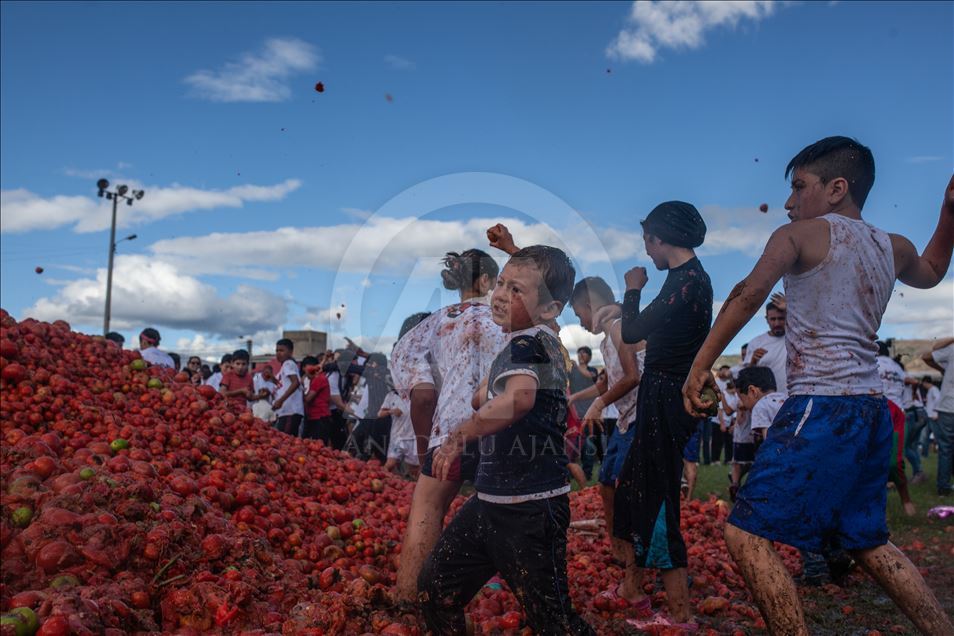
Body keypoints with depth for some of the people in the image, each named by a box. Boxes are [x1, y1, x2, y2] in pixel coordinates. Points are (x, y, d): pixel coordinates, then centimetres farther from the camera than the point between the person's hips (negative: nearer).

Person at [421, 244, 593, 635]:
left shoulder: (528, 343, -18)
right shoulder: (534, 344, 12)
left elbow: (520, 396, -40)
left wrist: (461, 436, -34)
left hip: (530, 509, -10)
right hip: (492, 501, 10)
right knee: (435, 585, 18)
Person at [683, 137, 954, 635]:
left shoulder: (801, 235, -2)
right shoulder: (892, 247, 17)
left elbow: (749, 293, -18)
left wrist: (700, 365, -18)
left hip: (820, 409, -9)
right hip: (872, 412, 9)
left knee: (746, 536, -9)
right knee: (867, 541, 24)